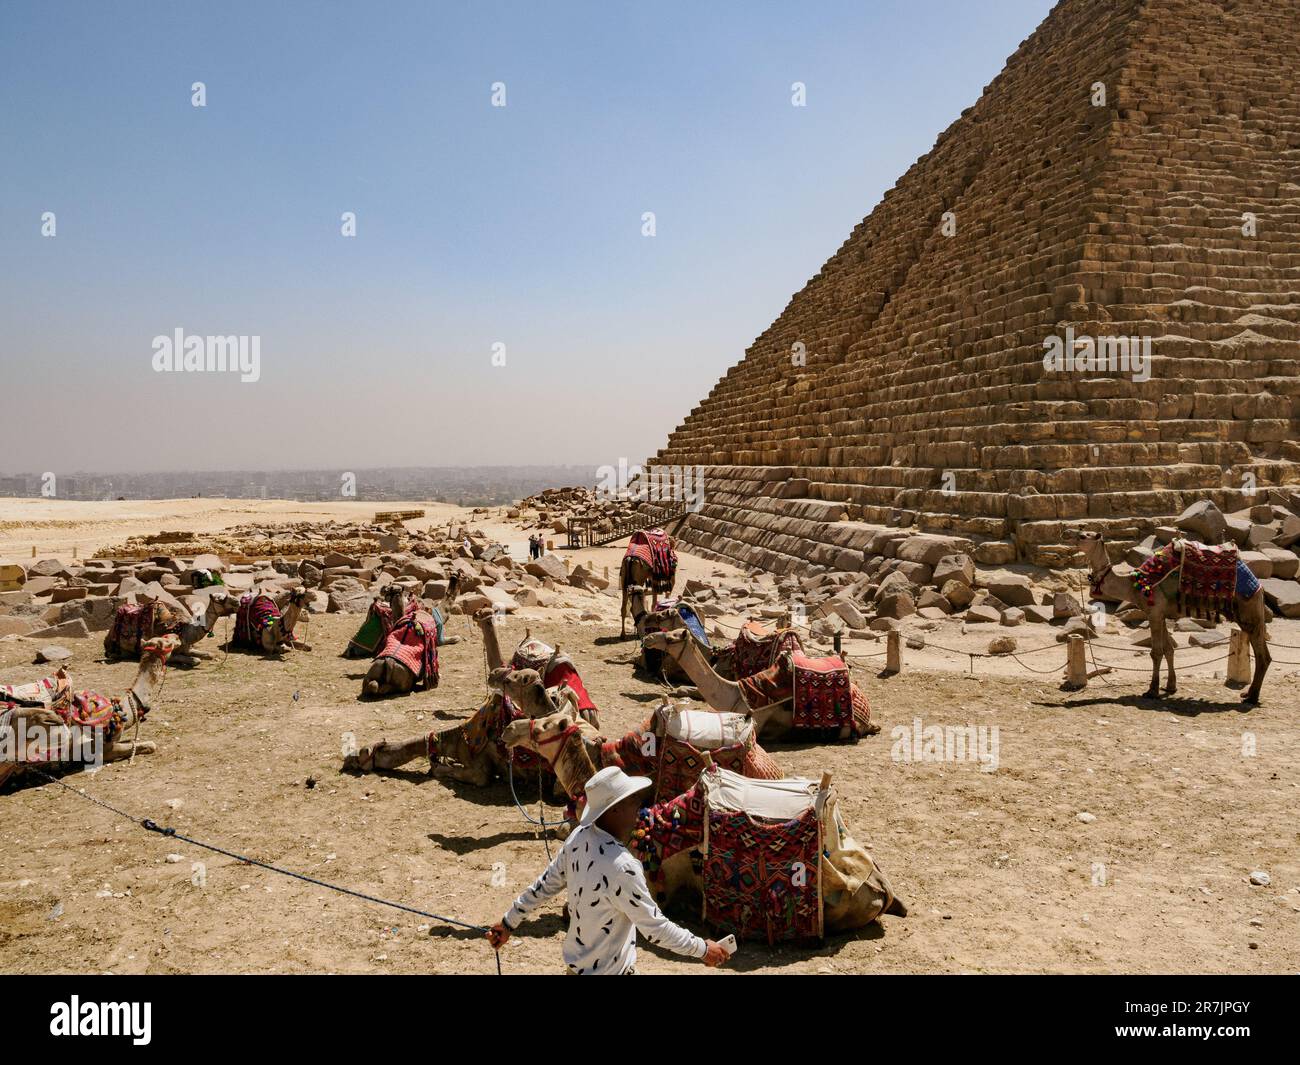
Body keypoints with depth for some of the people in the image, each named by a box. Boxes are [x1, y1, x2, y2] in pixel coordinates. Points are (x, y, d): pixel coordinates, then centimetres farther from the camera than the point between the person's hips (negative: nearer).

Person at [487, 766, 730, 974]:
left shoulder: (579, 837, -9)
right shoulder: (621, 868, -32)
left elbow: (546, 884, 3)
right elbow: (655, 928, -24)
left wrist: (509, 922, 15)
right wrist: (703, 949, -12)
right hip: (607, 971, -7)